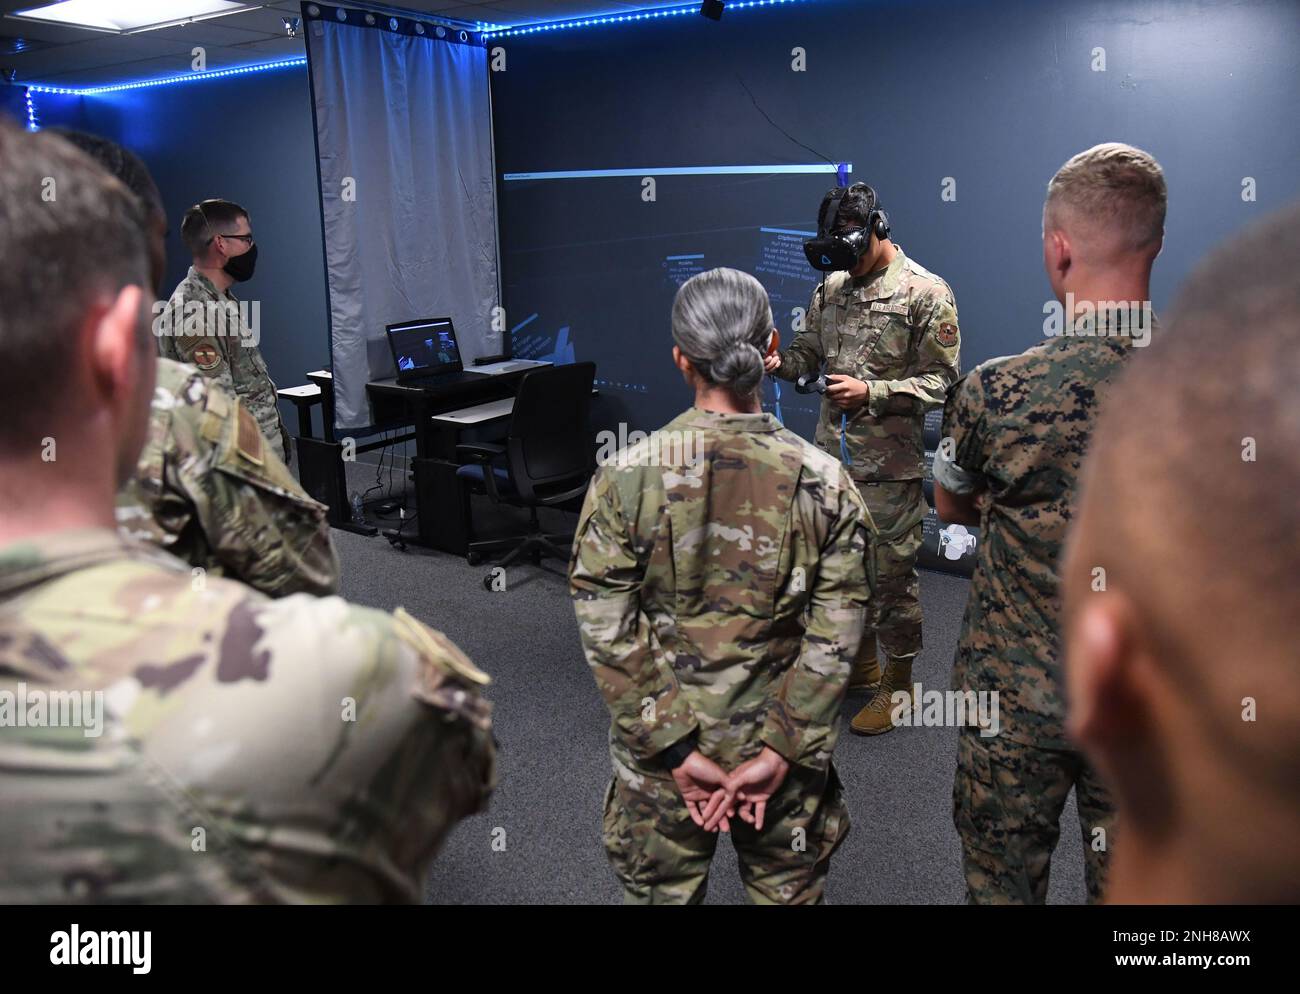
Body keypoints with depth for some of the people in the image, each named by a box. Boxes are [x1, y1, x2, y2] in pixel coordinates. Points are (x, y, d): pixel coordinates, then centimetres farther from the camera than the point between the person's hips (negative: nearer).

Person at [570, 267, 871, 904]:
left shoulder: (624, 476, -13)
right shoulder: (823, 481, -10)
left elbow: (606, 632, -14)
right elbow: (835, 639, -12)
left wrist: (676, 750, -10)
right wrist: (780, 753, -9)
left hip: (660, 750, 0)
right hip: (780, 749, 1)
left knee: (661, 891, 21)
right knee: (787, 891, 22)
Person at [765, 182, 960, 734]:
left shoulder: (926, 293, -10)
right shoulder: (831, 287, 8)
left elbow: (940, 381, -11)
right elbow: (809, 352, 15)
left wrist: (872, 392, -23)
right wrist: (780, 361, -7)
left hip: (890, 466, -6)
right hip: (833, 456, 7)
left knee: (892, 575, 4)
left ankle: (896, 684, 21)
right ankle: (859, 663, 37)